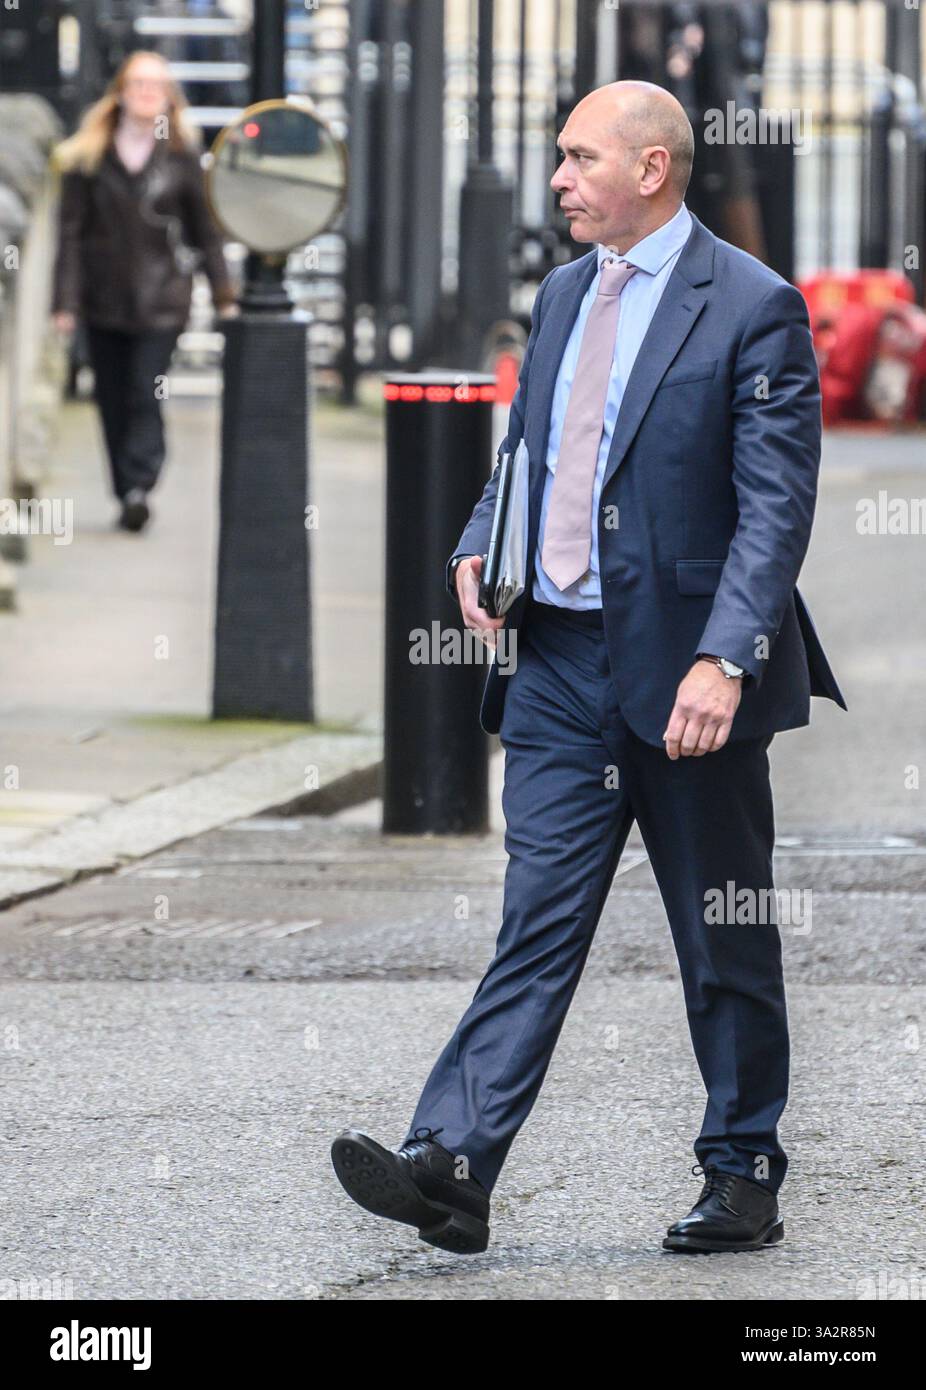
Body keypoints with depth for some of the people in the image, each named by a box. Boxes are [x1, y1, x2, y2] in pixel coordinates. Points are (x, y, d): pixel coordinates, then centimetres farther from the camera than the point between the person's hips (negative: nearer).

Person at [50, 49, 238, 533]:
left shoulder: (181, 157, 3)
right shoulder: (89, 156, 3)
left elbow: (205, 231, 9)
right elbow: (71, 232, 1)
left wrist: (223, 294, 5)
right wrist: (65, 301, -5)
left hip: (161, 297, -2)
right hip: (104, 295, 2)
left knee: (146, 395, -13)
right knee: (113, 401, 4)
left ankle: (138, 487, -20)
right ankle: (130, 494, 12)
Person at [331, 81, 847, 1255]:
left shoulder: (751, 307, -10)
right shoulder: (563, 295, 13)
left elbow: (776, 506, -15)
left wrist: (723, 658, -25)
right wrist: (478, 549, 4)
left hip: (687, 673, -6)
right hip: (560, 667, 6)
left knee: (726, 942, 7)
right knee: (536, 921, -2)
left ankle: (743, 1179, 17)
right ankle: (450, 1168, -11)